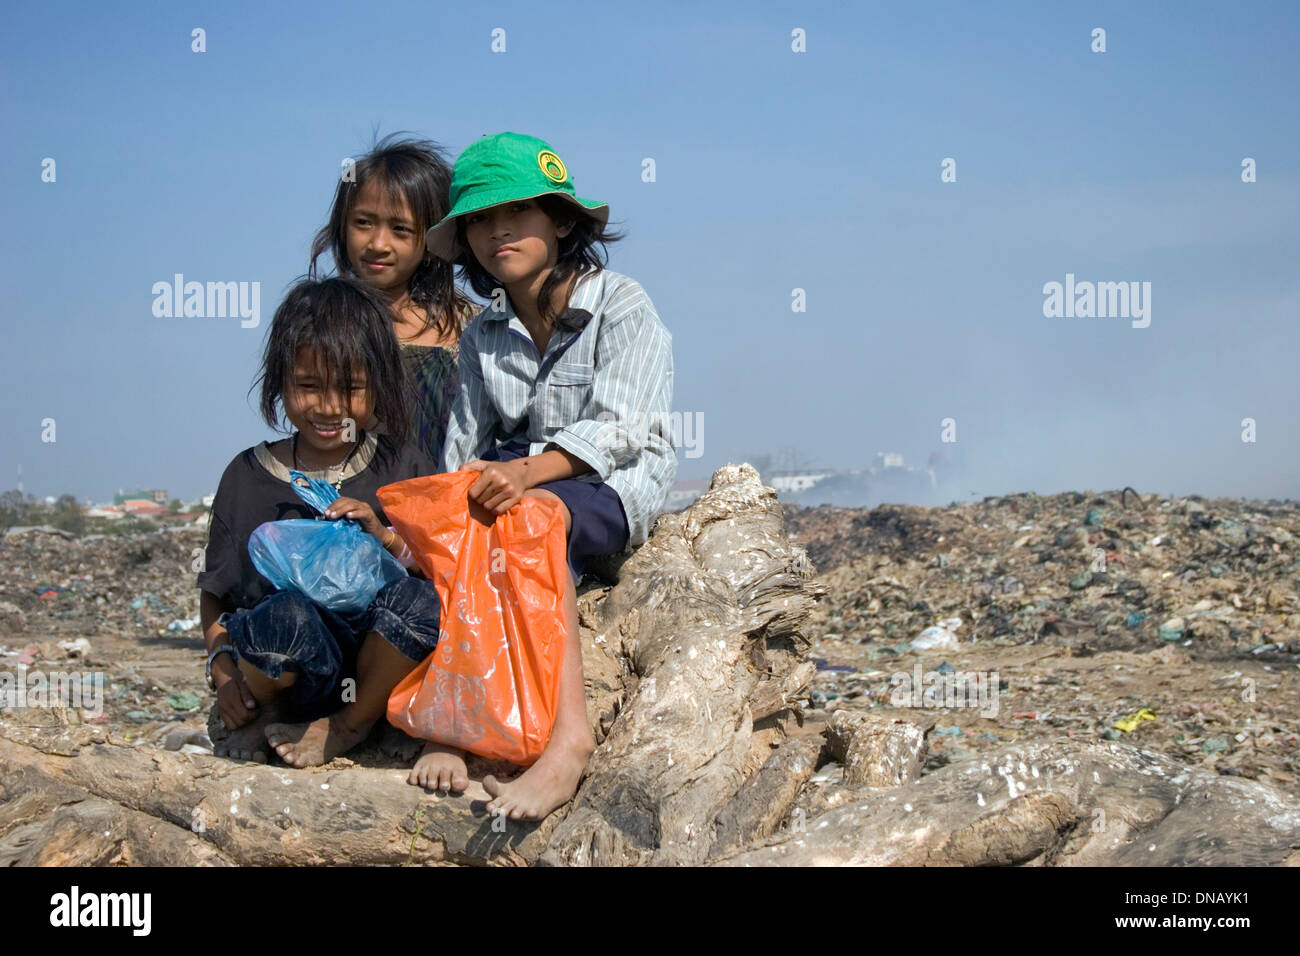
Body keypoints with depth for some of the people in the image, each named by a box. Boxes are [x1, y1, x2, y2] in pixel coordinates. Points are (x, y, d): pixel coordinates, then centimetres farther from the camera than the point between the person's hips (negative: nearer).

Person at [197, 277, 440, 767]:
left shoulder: (405, 470, 9)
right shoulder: (249, 475, 10)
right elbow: (215, 596, 11)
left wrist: (387, 537, -14)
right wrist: (225, 672, -5)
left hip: (375, 664, 1)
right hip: (293, 671, -1)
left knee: (416, 599, -32)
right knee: (287, 614, -36)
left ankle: (348, 727, -8)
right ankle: (258, 715, -2)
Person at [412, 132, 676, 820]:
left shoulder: (621, 306, -3)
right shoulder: (482, 336, 13)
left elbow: (617, 429, -15)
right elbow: (465, 447, 11)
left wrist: (530, 470, -31)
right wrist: (465, 488, -13)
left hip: (616, 487, -5)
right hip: (522, 481, 5)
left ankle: (568, 735, -44)